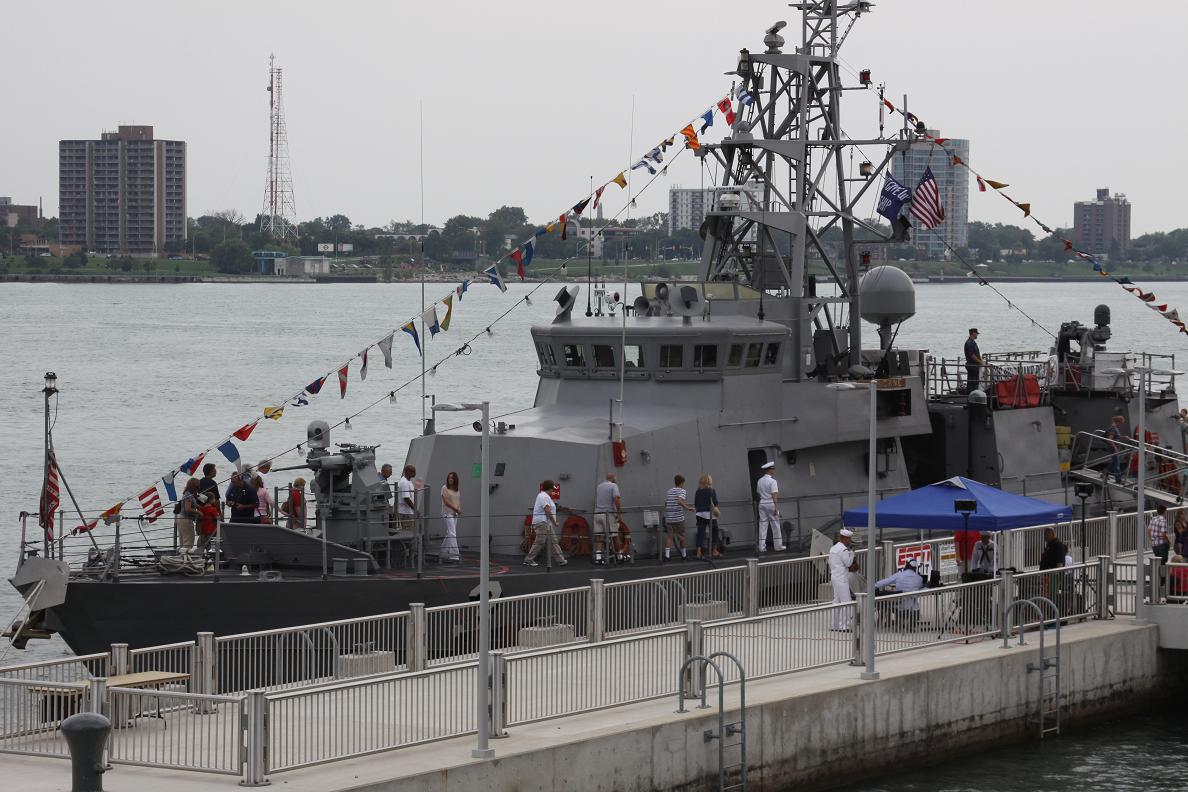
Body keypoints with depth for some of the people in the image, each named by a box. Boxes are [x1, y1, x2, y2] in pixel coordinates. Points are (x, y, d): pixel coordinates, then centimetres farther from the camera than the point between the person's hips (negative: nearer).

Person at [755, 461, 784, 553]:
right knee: (775, 525, 5)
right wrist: (776, 508, -19)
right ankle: (778, 545, 10)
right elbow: (774, 495, -17)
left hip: (762, 503, 5)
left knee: (763, 525, 5)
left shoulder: (760, 481, 8)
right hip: (771, 503, -5)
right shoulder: (772, 481, -12)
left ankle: (761, 546, 1)